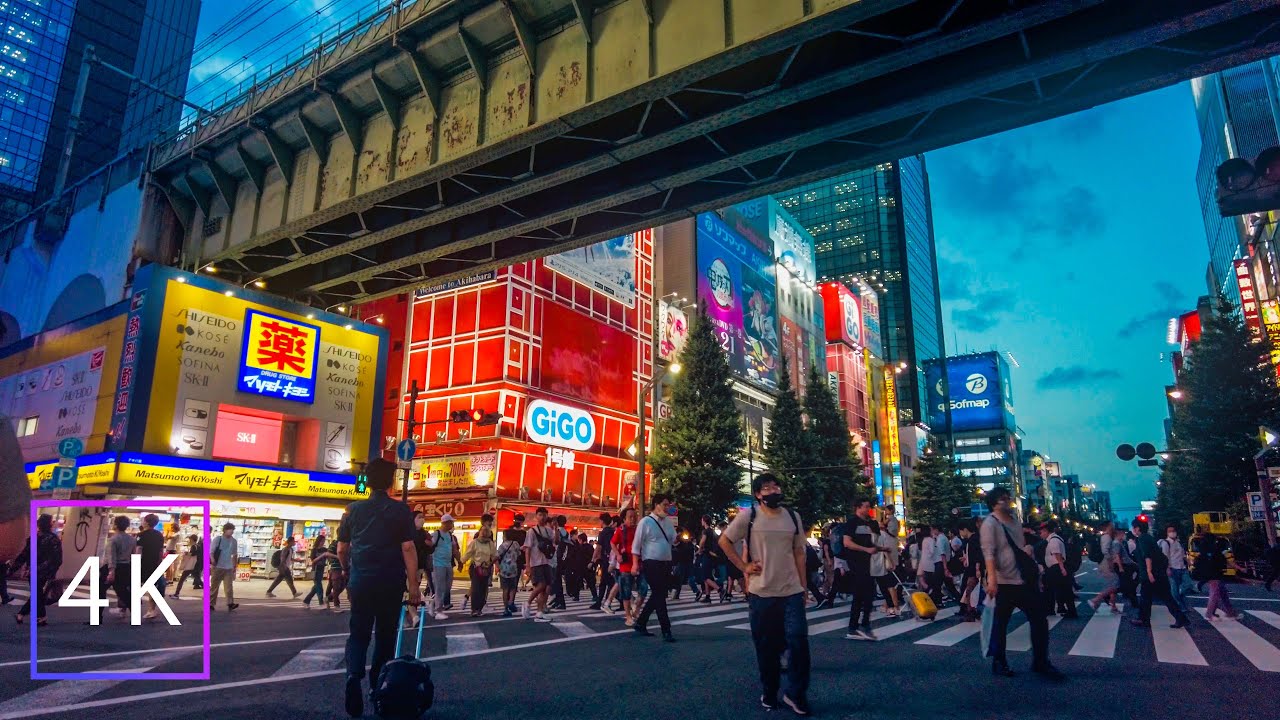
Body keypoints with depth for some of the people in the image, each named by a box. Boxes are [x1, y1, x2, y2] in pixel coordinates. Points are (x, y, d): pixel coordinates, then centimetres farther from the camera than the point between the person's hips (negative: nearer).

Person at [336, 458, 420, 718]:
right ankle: (378, 686, 21)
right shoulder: (400, 510, -6)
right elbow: (408, 549, -11)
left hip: (360, 581, 2)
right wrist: (413, 585, -7)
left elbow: (341, 550, 11)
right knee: (385, 634, 13)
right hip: (390, 582, -2)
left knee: (358, 634, 10)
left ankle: (354, 675, -15)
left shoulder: (354, 509, 4)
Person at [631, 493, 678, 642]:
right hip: (652, 564, -7)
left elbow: (674, 539, 7)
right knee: (659, 596, -6)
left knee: (657, 596, 12)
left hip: (666, 564, 7)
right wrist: (635, 564, -13)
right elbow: (636, 544, -7)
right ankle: (666, 632, 0)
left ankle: (640, 625, 26)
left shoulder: (669, 522, 10)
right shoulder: (646, 522, -7)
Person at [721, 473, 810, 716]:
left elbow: (799, 553, 12)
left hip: (792, 591, 3)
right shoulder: (748, 515, -6)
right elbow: (724, 541, 0)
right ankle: (769, 692, 27)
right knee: (766, 646, 8)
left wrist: (803, 586, 10)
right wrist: (744, 567, -6)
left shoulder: (793, 517, 7)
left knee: (798, 641, -4)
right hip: (761, 592, -2)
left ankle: (796, 693, 13)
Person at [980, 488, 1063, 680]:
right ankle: (999, 663, 17)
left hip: (1025, 580, 8)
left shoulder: (1015, 520, 13)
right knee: (1001, 623, 4)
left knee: (1039, 619, 9)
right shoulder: (990, 523, -13)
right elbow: (988, 553, -22)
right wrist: (992, 579, -30)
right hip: (1004, 582, -8)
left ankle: (1040, 662, 22)